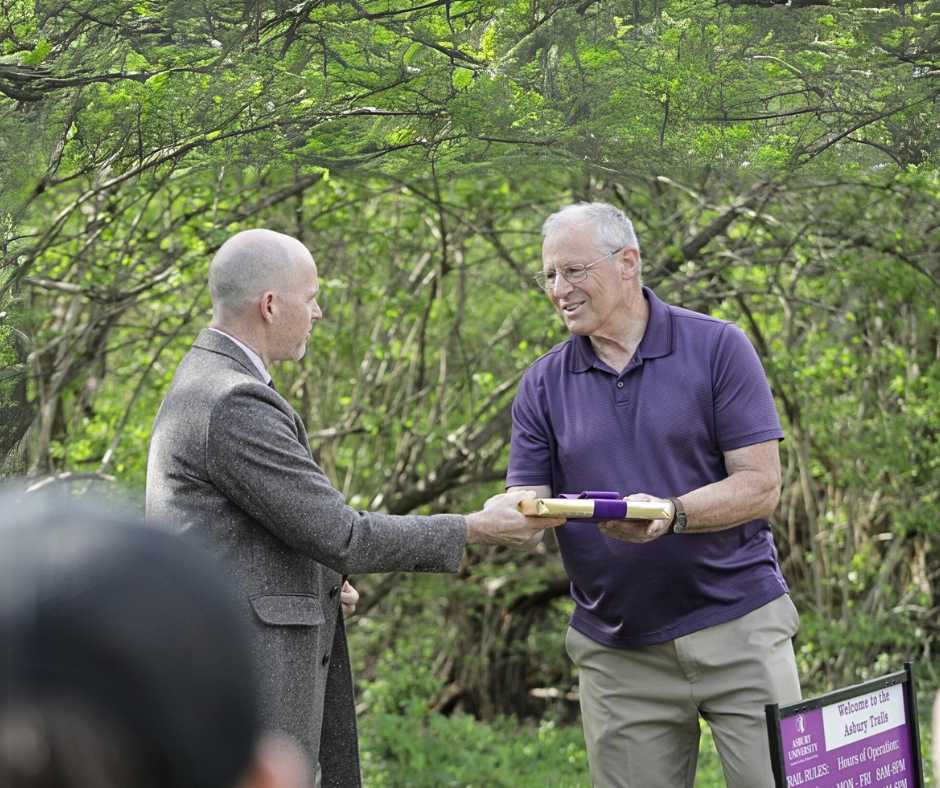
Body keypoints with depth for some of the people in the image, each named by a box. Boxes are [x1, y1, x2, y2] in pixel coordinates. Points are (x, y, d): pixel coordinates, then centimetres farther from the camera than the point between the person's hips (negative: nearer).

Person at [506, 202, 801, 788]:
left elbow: (761, 486, -8)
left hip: (738, 628, -2)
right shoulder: (543, 385, 6)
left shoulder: (717, 348, -3)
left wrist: (672, 514, -25)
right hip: (618, 652, 3)